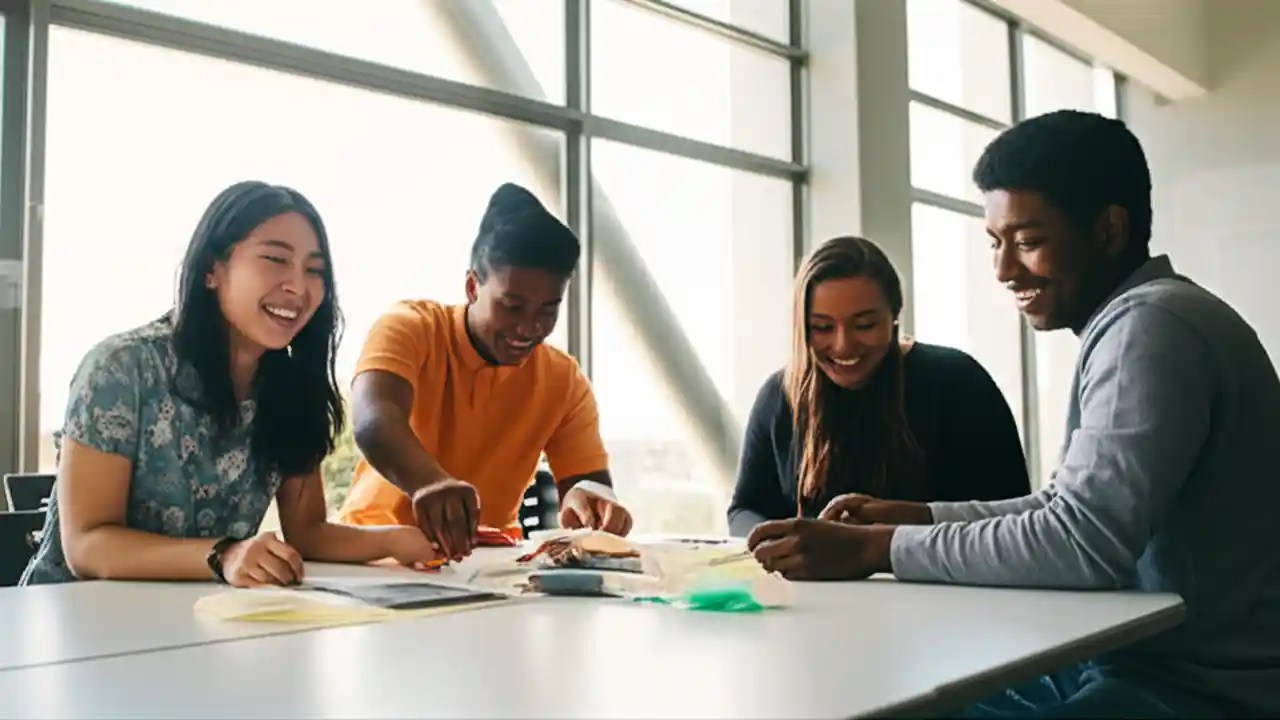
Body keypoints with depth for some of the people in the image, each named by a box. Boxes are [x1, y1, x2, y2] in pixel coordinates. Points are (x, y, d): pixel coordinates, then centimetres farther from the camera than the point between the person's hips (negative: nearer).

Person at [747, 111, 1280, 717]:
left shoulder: (1151, 326, -19)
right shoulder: (1128, 322, 13)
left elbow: (1083, 543, -27)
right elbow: (1066, 509, 17)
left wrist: (872, 549, -21)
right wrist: (916, 517, 5)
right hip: (1140, 660, 9)